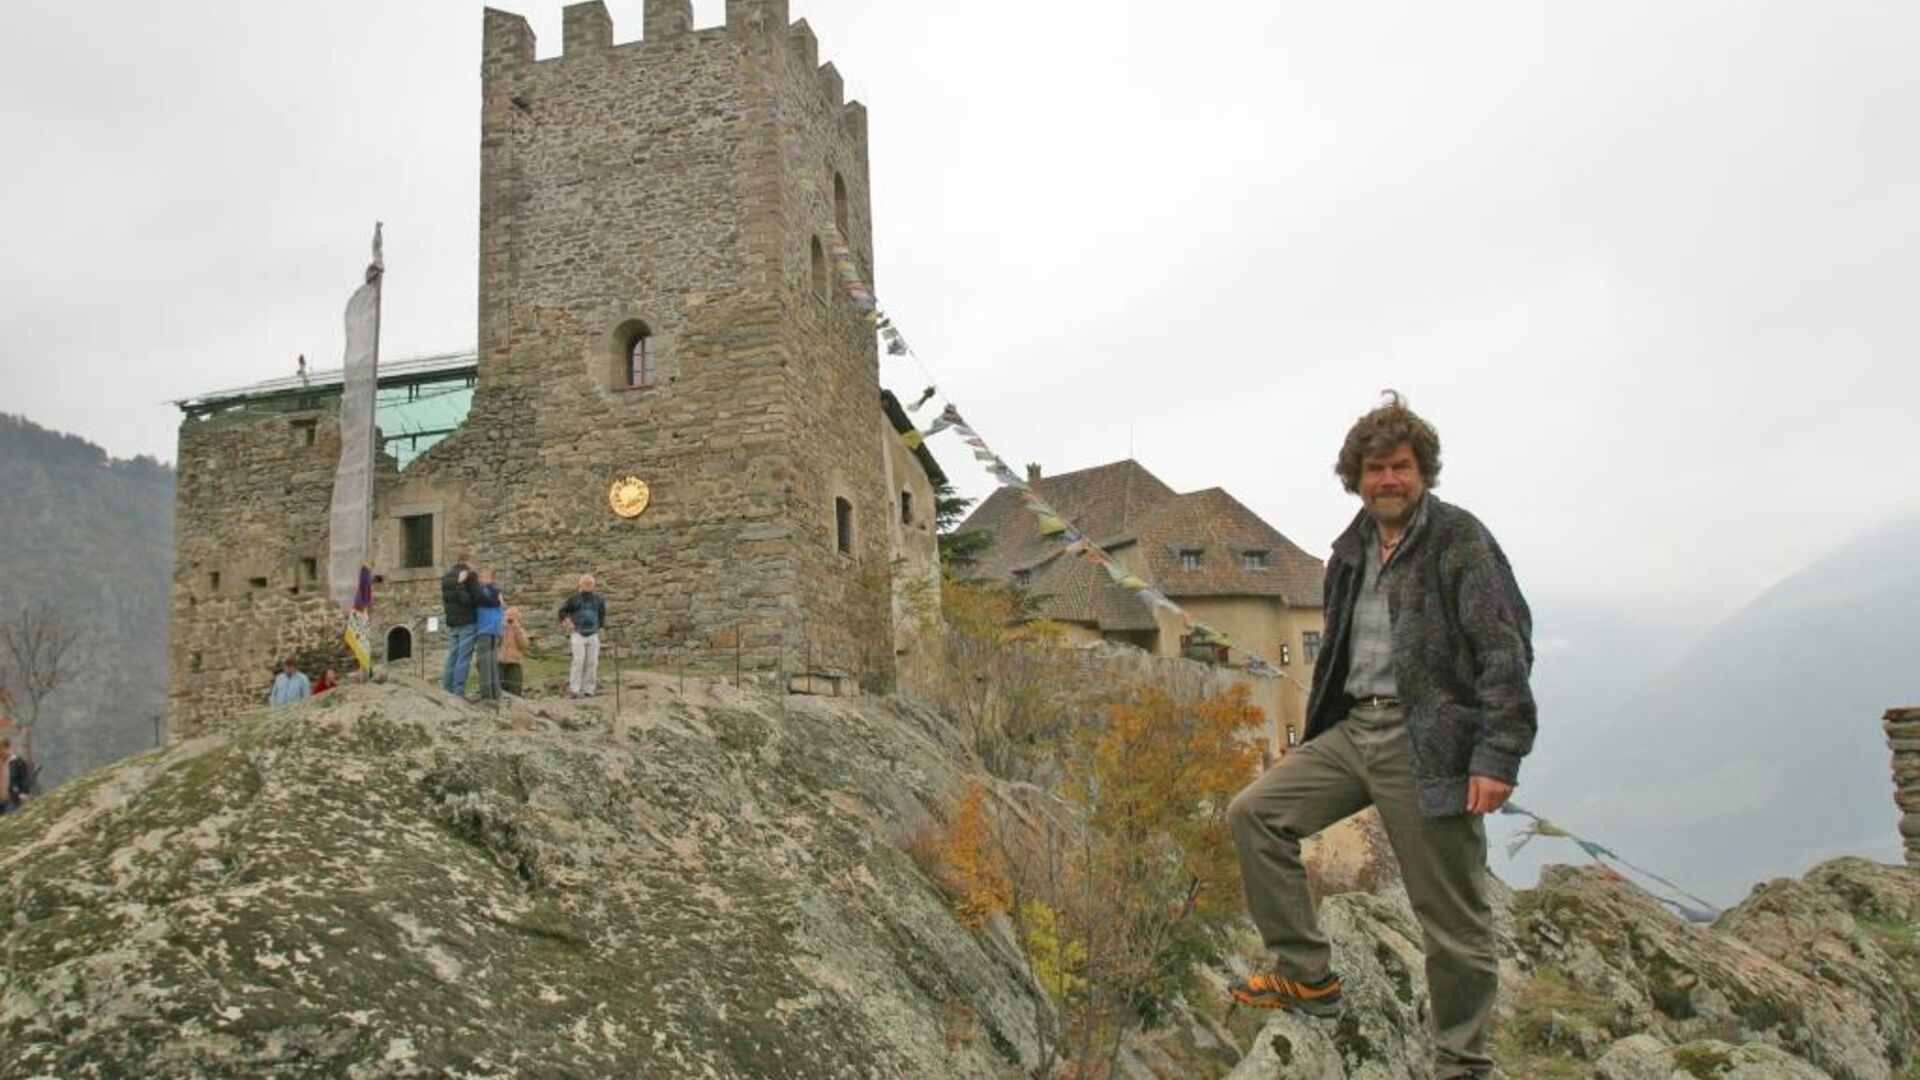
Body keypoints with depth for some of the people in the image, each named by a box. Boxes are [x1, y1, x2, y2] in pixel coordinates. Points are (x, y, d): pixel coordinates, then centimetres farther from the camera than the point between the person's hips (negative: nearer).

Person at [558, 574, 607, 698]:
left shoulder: (598, 599, 10)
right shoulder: (574, 598, 1)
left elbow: (602, 613, 26)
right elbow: (562, 611, 11)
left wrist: (600, 625, 16)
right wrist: (566, 621, -2)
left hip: (593, 634, 3)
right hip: (578, 634, -3)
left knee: (592, 662, -1)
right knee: (578, 660, -15)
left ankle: (589, 689, 5)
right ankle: (574, 689, -15)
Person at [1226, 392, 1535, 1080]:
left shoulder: (1459, 539, -7)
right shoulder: (1351, 550, 14)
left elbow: (1507, 649, -13)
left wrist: (1499, 756, -20)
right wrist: (1313, 735, 22)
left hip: (1429, 742, -7)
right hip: (1352, 729, 7)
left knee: (1452, 919, 1)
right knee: (1254, 812, 1)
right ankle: (1306, 975, 10)